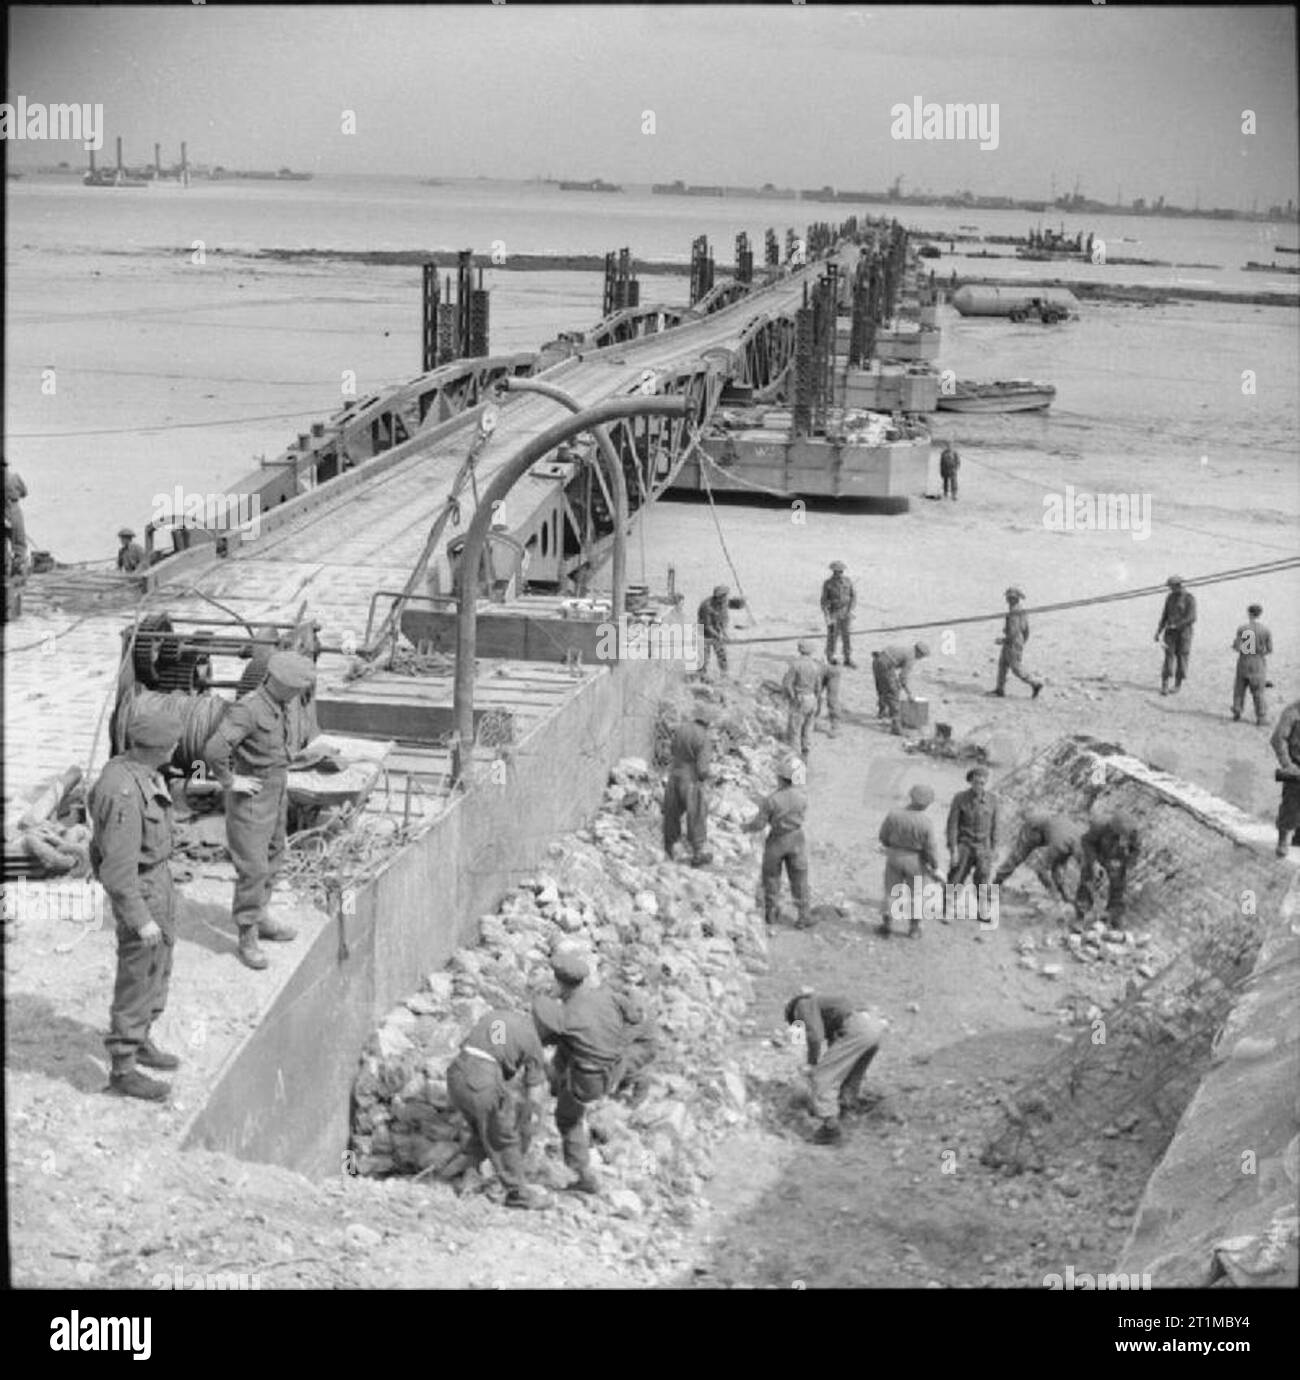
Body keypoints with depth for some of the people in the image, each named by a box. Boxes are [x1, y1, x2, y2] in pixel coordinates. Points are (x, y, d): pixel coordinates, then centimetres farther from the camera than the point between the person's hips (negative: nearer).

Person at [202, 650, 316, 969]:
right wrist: (229, 781, -23)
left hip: (276, 792, 9)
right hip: (250, 798, -9)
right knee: (253, 867, -6)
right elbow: (214, 750, -35)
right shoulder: (247, 710, -27)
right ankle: (248, 937, 4)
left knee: (271, 856, 21)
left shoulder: (281, 706, 1)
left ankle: (260, 918, 37)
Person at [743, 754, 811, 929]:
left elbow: (760, 824, -17)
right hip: (796, 839, 2)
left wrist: (747, 828, 6)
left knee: (772, 876, 18)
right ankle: (803, 916, 12)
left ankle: (772, 912, 27)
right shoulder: (802, 797, -16)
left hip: (776, 841, -2)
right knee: (799, 878, 11)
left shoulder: (771, 800, -25)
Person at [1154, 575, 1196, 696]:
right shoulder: (1170, 597, 8)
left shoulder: (1189, 598, -9)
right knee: (1169, 657, -5)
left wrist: (1175, 626, -18)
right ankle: (1164, 685, -6)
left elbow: (1191, 618, -16)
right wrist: (1159, 631, 6)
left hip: (1184, 631, -4)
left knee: (1181, 658, 2)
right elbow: (1165, 615, 13)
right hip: (1170, 632, 4)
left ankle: (1178, 685, 15)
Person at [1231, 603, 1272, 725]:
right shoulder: (1266, 630, -7)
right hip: (1259, 665, 1)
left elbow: (1238, 648, -13)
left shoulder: (1242, 629, -11)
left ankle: (1237, 714, 19)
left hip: (1244, 663, -1)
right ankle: (1261, 718, 6)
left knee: (1239, 689, 16)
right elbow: (1270, 650, -3)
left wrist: (1234, 643, 8)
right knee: (1258, 692, 7)